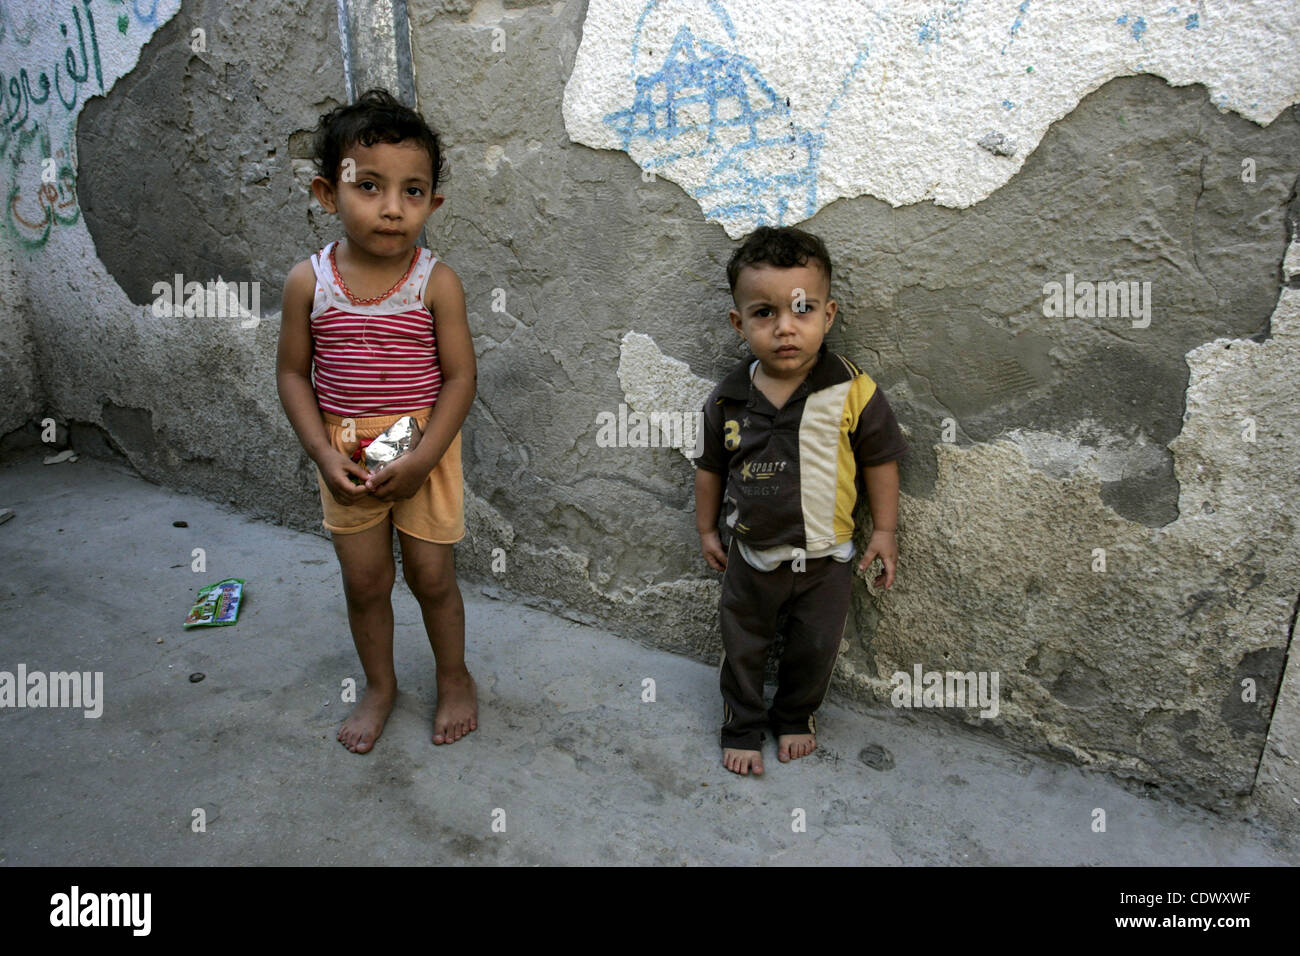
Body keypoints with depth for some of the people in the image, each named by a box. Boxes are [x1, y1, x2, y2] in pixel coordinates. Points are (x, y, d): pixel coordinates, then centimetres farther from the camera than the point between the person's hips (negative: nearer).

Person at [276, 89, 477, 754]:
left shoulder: (436, 282, -12)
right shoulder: (309, 281, -7)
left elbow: (460, 376, -11)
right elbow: (293, 373, 0)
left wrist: (422, 457, -17)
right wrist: (324, 453, -10)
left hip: (423, 452, -2)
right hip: (345, 456, 2)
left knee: (431, 575, 9)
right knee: (364, 580, 13)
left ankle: (454, 678, 35)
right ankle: (379, 686, 37)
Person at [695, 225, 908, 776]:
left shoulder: (852, 392, -19)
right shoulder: (727, 400, -13)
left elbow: (880, 460, -6)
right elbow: (710, 467, 2)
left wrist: (884, 531, -2)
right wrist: (706, 529, 10)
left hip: (824, 559, -1)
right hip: (751, 557, 1)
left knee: (814, 649, 20)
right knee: (742, 649, 18)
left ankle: (795, 718, 47)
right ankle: (742, 727, 42)